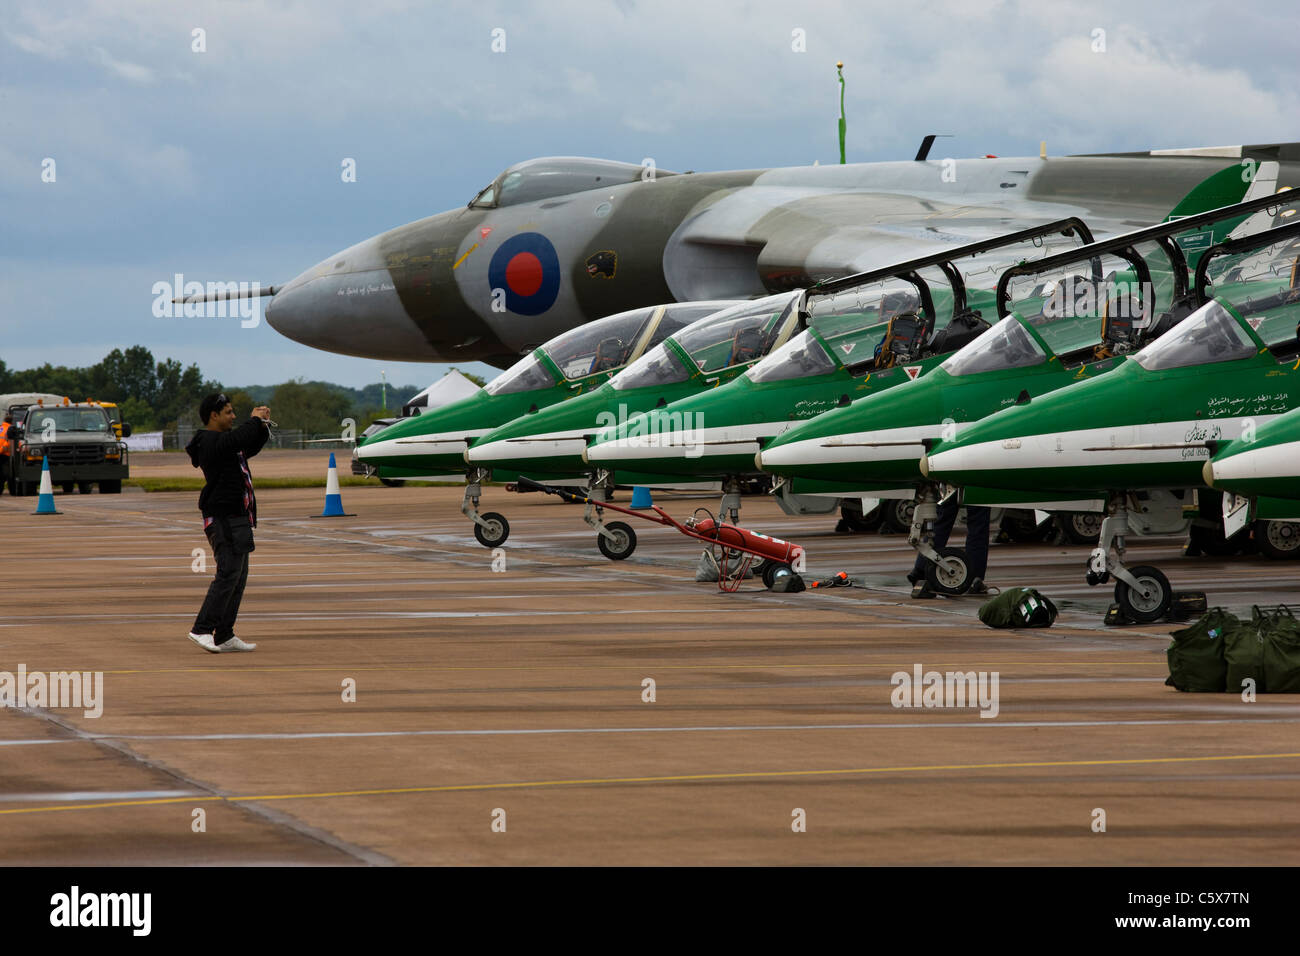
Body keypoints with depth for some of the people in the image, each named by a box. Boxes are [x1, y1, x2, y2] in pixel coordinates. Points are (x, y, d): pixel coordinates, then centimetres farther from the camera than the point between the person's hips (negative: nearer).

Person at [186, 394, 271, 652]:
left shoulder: (222, 440, 19)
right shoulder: (210, 442, -13)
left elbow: (251, 447, 31)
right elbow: (239, 439, -28)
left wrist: (262, 425, 14)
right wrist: (255, 420, -10)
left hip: (237, 518, 10)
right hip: (223, 517, -10)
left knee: (238, 577, 9)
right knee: (228, 573, -16)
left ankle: (225, 636, 10)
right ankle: (201, 629, -16)